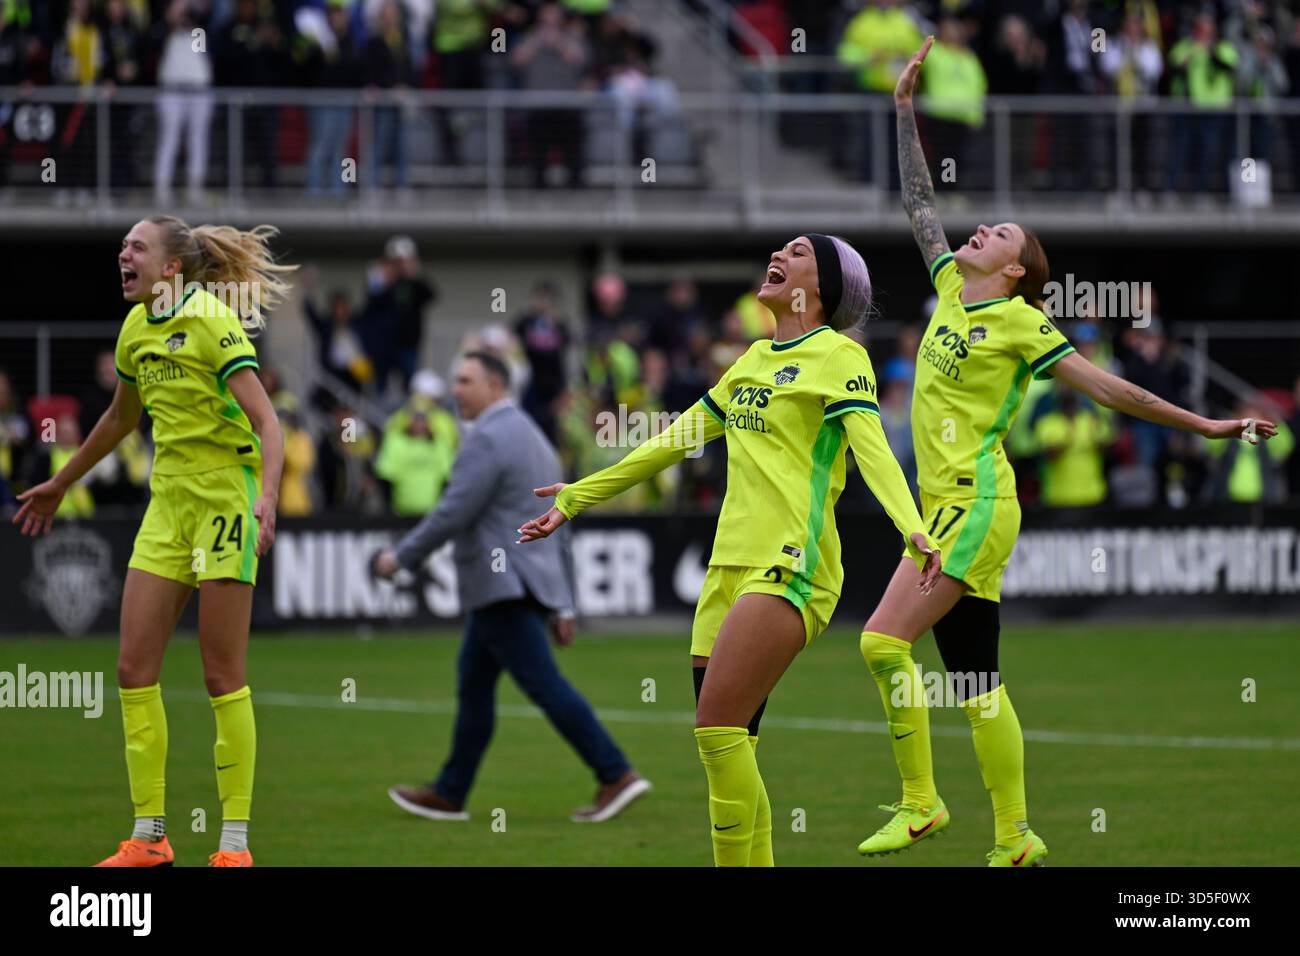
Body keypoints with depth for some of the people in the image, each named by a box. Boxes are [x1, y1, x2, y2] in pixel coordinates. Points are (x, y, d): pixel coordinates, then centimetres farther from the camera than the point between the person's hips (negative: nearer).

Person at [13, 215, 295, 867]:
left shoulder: (212, 322, -13)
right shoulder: (137, 326, 9)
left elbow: (266, 422, -20)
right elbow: (119, 418, 26)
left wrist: (267, 496, -36)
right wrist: (60, 486, 34)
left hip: (225, 498, -7)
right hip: (168, 501, 7)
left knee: (223, 677, -5)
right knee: (134, 668, 1)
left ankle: (235, 844, 0)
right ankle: (148, 839, 7)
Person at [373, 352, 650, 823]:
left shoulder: (488, 439, -13)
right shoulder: (534, 438, 19)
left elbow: (454, 513, -19)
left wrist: (401, 556, -8)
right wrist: (562, 604, 20)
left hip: (502, 585, -10)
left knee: (545, 685, -12)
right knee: (473, 683, 14)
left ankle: (616, 774, -16)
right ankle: (450, 793, 18)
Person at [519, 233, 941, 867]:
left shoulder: (839, 355, -1)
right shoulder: (754, 359, 21)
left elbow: (870, 445, -17)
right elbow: (675, 441, 30)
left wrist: (912, 528, -34)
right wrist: (577, 498, 34)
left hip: (789, 566, -7)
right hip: (731, 564, 7)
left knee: (718, 729, -19)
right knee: (727, 747, 1)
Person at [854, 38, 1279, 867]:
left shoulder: (1021, 323, -4)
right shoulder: (951, 289, 13)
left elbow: (1105, 386, -2)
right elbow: (920, 201, 22)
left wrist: (1201, 425, -4)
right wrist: (906, 108, 21)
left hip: (976, 504, -7)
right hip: (950, 506, 7)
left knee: (884, 639, -16)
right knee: (977, 686, 4)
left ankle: (920, 803, -9)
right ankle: (1016, 841, 7)